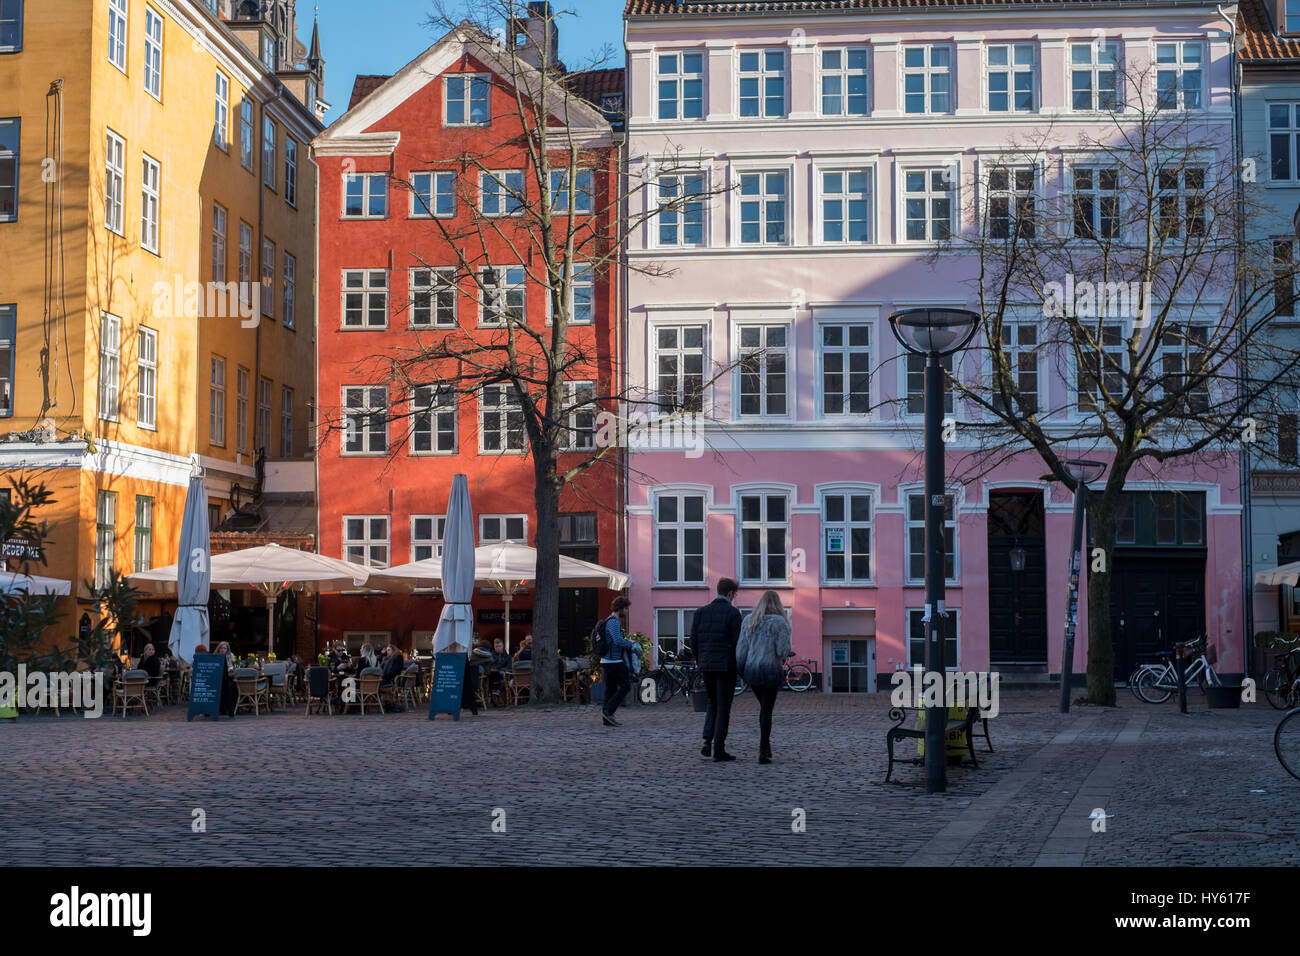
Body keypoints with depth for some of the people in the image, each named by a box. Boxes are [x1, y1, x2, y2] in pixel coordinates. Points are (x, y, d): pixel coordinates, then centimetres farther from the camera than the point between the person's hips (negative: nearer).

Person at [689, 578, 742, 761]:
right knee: (723, 707, 2)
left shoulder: (701, 612, 6)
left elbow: (693, 643, 6)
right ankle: (719, 750, 1)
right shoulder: (732, 613, -8)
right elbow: (738, 642, -11)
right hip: (727, 666, -5)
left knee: (713, 704, 19)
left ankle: (707, 741, 3)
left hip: (706, 666, 5)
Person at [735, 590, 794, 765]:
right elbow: (782, 650, -12)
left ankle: (766, 745, 18)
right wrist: (786, 654, 11)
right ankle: (763, 753, -5)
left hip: (751, 670, 4)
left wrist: (740, 670, 12)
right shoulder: (780, 622, -7)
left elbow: (742, 647, 3)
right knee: (767, 711, 0)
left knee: (764, 707, 22)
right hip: (771, 670, -4)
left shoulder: (748, 620, 5)